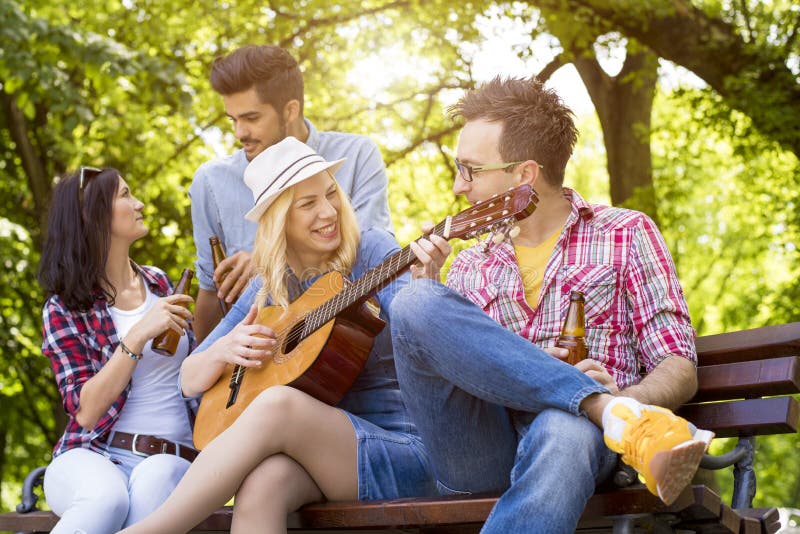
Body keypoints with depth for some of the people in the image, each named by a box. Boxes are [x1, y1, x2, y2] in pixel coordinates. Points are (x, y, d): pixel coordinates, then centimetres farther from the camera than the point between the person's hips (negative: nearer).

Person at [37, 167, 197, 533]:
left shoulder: (157, 282, 15)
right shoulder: (64, 308, 1)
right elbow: (85, 412, -10)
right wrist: (138, 335, -19)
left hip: (170, 458, 3)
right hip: (90, 455, -3)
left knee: (152, 482, -36)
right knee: (107, 497, -40)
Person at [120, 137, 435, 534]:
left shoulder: (370, 250, -1)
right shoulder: (268, 288, 10)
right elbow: (189, 381, 13)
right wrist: (222, 350, -10)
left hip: (401, 450, -3)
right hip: (313, 452, 3)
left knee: (277, 404, -32)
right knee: (261, 483, -35)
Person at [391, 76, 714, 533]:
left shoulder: (625, 234, 15)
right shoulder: (470, 267, 25)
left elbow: (679, 369, 6)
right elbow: (435, 377, 19)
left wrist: (628, 397, -16)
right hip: (476, 454, 4)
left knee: (563, 435, -41)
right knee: (416, 304, -24)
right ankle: (615, 415, -31)